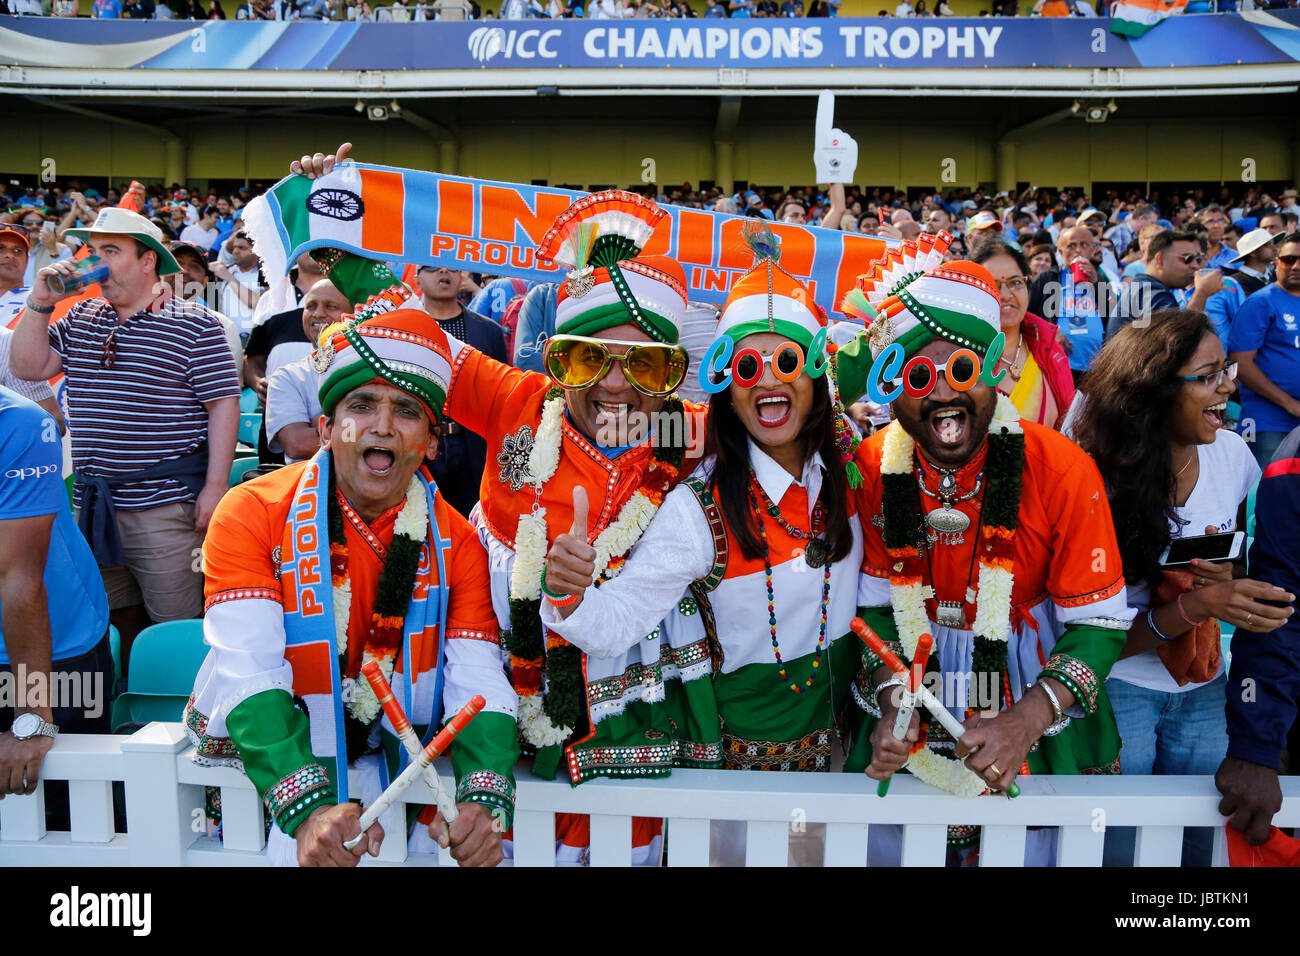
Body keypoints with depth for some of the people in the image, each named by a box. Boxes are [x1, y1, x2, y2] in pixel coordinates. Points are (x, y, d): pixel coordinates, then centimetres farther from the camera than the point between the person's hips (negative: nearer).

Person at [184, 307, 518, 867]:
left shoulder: (455, 544, -3)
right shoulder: (250, 515, -11)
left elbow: (479, 684, -11)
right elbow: (250, 674, -21)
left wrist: (485, 798, -30)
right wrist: (308, 808, -35)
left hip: (391, 760, 3)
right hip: (265, 758, -3)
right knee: (310, 840, -28)